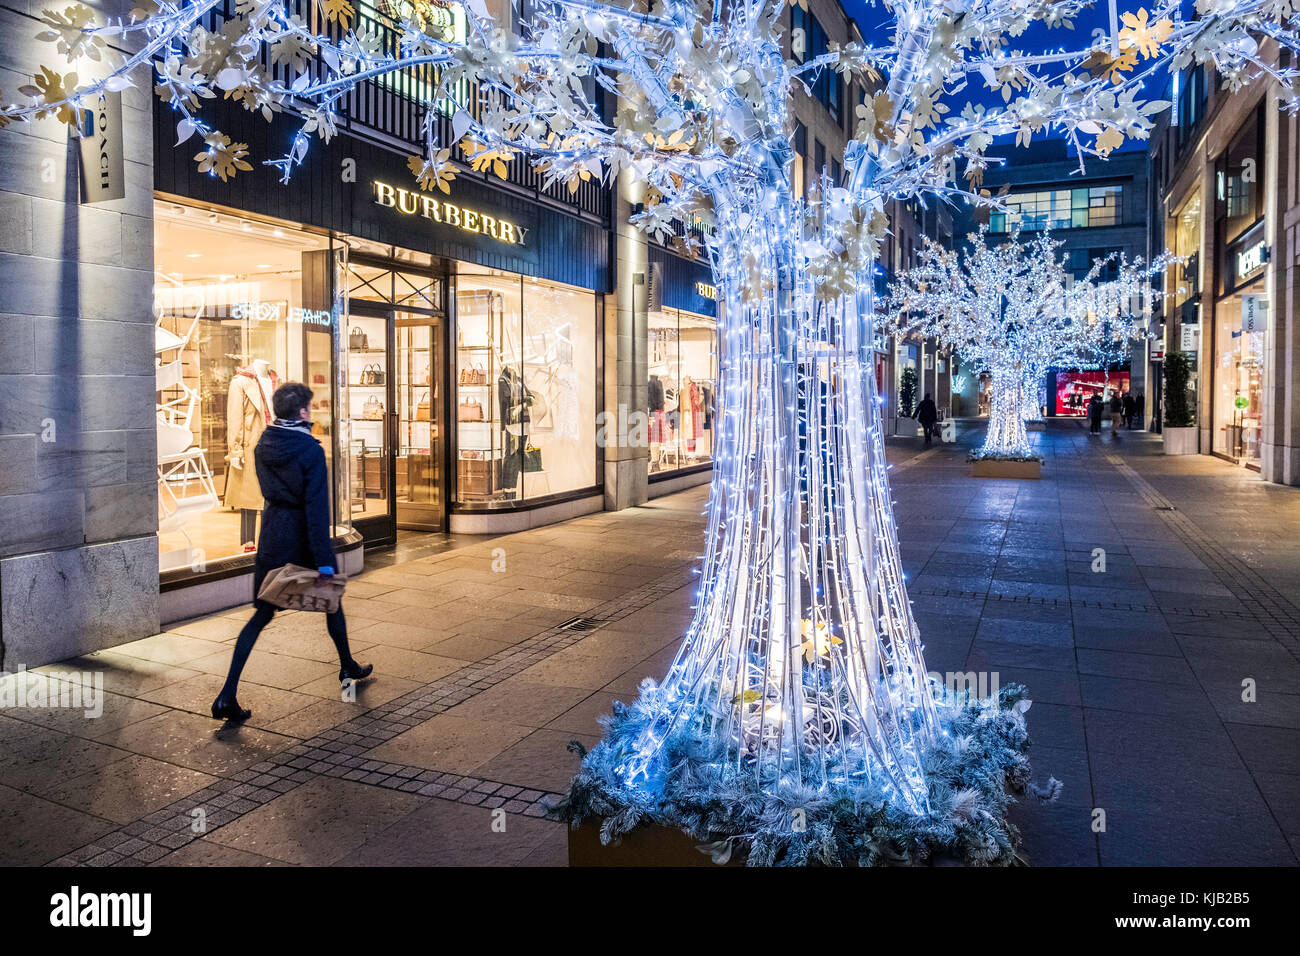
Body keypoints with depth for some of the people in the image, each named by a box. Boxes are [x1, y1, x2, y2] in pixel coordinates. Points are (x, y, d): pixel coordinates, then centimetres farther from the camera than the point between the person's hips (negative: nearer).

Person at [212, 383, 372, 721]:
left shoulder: (263, 445, 2)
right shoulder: (310, 450, -18)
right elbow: (317, 507, -21)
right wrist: (324, 562, -20)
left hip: (272, 533, 5)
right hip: (303, 536, -5)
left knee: (262, 613, 8)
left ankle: (228, 696, -1)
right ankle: (348, 667, 36)